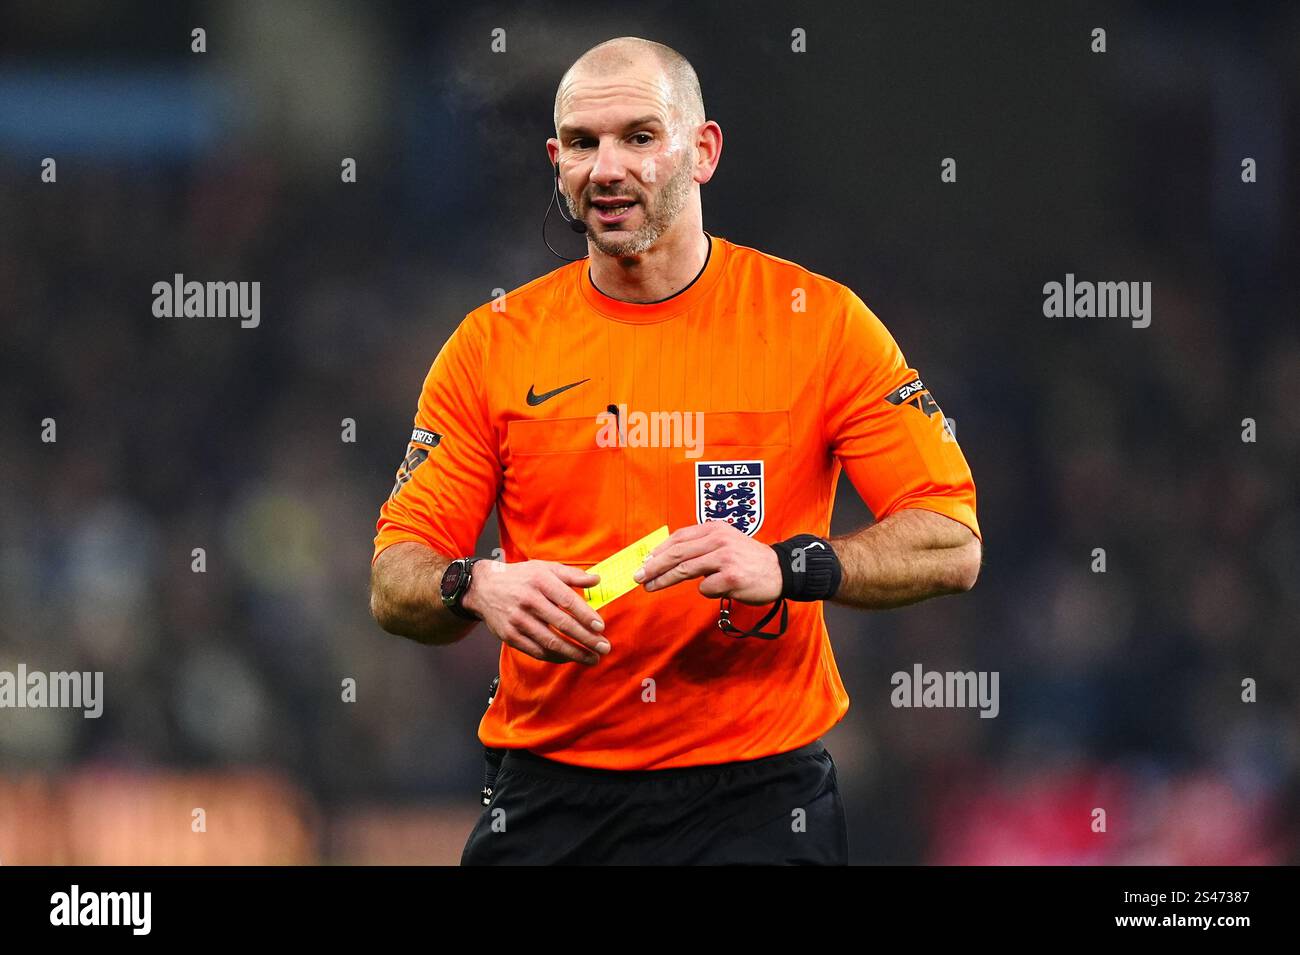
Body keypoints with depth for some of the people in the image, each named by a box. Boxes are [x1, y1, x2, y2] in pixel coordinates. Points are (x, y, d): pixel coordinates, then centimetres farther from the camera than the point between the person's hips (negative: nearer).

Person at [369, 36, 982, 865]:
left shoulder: (819, 321, -3)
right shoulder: (494, 344, 3)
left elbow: (952, 546, -6)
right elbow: (395, 584, 2)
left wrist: (786, 566, -22)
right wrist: (478, 589, -20)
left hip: (757, 801, -2)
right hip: (551, 799, 2)